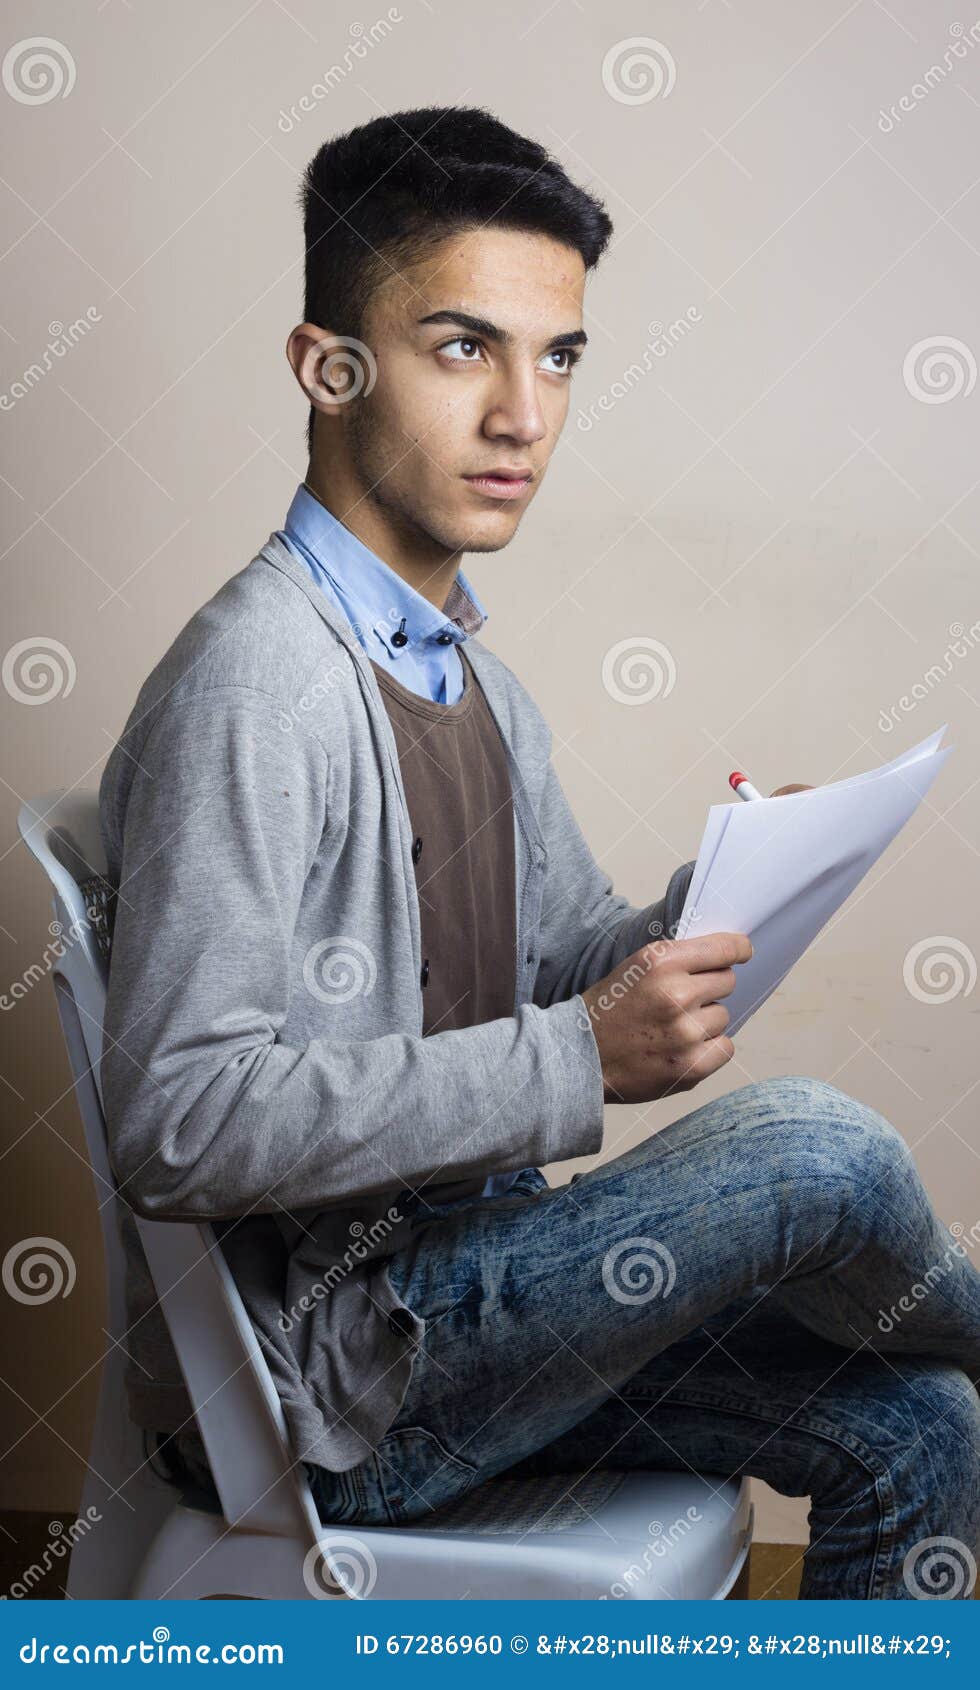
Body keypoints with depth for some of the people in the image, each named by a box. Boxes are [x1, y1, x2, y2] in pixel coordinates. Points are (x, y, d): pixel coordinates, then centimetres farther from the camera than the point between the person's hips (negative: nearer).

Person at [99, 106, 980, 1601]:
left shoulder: (475, 682, 9)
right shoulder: (254, 684, -21)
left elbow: (563, 963, 15)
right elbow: (181, 1122, -27)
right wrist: (578, 1062, -28)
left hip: (467, 1280, 9)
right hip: (322, 1375, -9)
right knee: (808, 1143, -21)